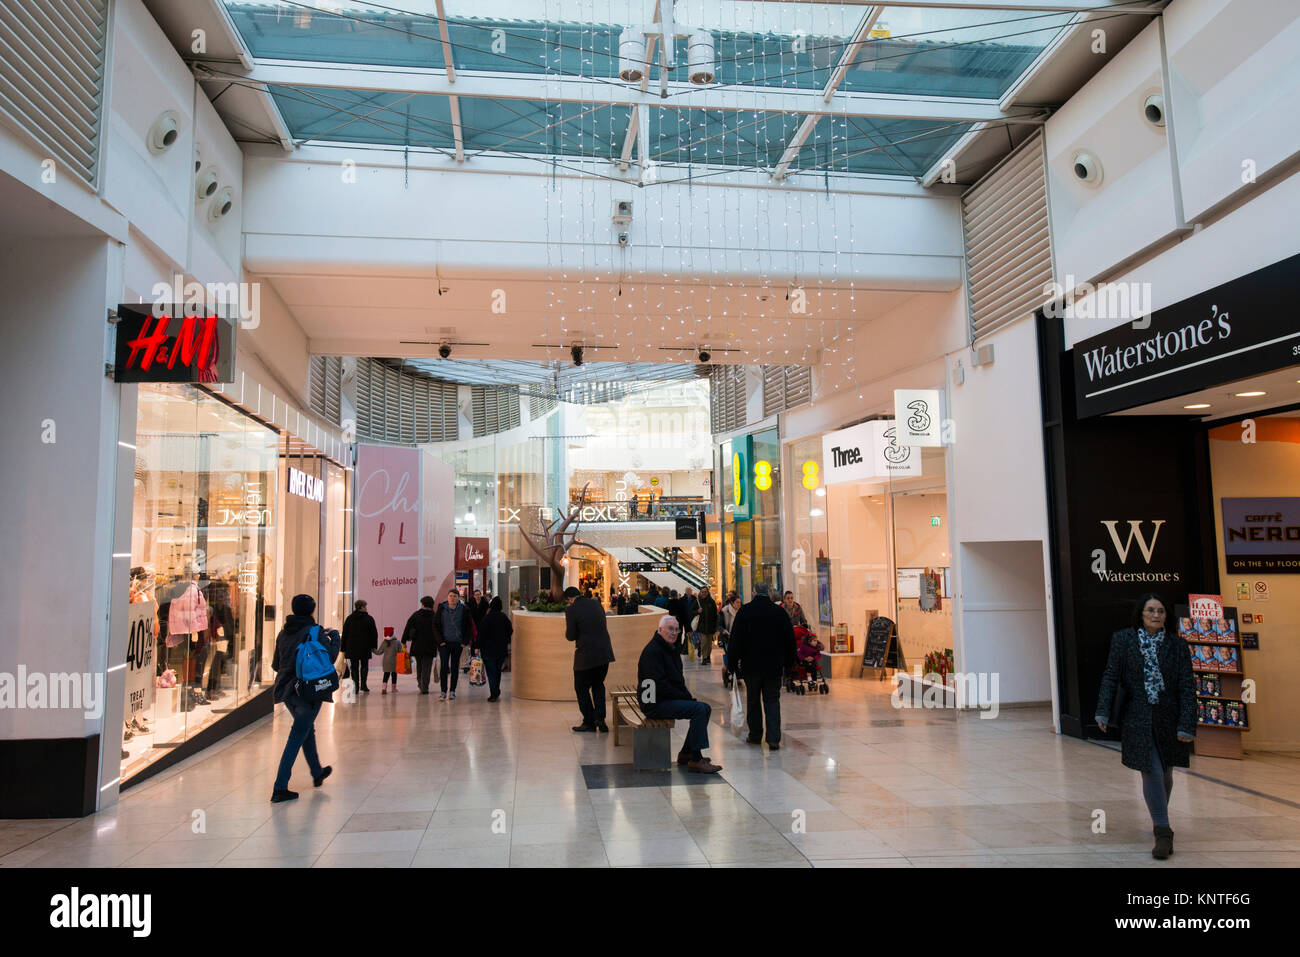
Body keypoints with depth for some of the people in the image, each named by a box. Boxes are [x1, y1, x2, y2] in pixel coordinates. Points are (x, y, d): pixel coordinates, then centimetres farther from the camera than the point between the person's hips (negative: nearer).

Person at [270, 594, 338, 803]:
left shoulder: (283, 633, 7)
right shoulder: (315, 632, -13)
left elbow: (276, 664, 14)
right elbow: (330, 656, -11)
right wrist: (335, 637, 4)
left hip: (286, 691, 7)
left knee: (307, 729, 24)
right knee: (297, 737, -3)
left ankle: (317, 773, 39)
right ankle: (280, 788, -6)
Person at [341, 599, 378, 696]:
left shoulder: (349, 619, 7)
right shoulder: (369, 619, -2)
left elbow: (344, 634, 7)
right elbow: (374, 634, -2)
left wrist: (344, 649, 10)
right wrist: (374, 646, 5)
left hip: (351, 648, 2)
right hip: (365, 648, -2)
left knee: (354, 667, 6)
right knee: (364, 666, 9)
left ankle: (355, 687, 2)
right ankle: (363, 686, 3)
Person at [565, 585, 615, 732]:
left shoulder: (571, 610, -12)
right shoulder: (595, 603, 7)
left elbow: (571, 636, -11)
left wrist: (566, 630, 10)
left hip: (586, 656, -6)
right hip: (604, 653, 6)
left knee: (582, 688, 10)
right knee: (598, 685, 21)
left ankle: (589, 722, 13)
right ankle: (600, 718, 11)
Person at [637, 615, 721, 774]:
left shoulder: (671, 649, 16)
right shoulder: (653, 651, -16)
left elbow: (678, 680, 22)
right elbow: (659, 685, -22)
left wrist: (688, 696, 4)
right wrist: (686, 698, -15)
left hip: (668, 699, 10)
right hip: (656, 704, -10)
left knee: (705, 708, 3)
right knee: (699, 709, -21)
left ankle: (686, 753, 10)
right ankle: (696, 760, -19)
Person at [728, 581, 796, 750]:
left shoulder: (744, 611, -6)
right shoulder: (779, 612, -1)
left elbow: (735, 640, -5)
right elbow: (790, 639, 4)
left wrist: (734, 663, 3)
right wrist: (788, 663, 14)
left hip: (751, 666, -1)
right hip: (774, 666, 1)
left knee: (753, 701, 13)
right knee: (772, 701, 4)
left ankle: (755, 735, 20)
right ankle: (774, 738, -4)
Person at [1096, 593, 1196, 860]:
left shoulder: (1177, 645, 1)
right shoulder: (1122, 640, -1)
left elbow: (1187, 687, -3)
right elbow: (1110, 676, -3)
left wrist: (1187, 725, -11)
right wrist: (1103, 711, -12)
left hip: (1168, 719, 2)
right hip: (1137, 720, -2)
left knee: (1165, 774, 16)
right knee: (1151, 773, -9)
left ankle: (1159, 816, 41)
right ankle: (1163, 833, -1)